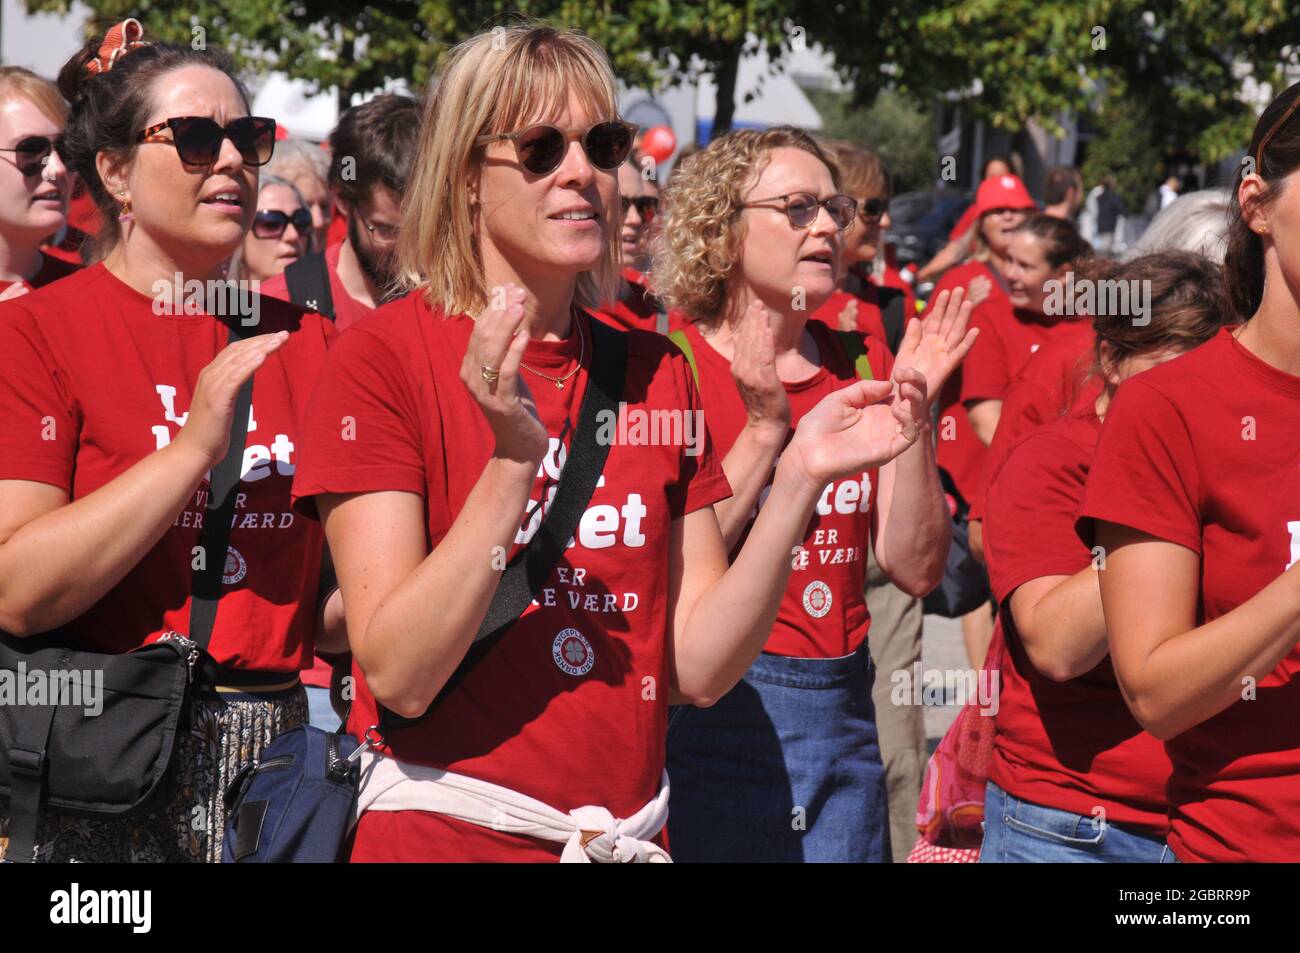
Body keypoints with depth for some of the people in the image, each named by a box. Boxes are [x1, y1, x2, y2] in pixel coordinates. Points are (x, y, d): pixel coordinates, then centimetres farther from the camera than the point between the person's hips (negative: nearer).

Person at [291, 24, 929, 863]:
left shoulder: (655, 371, 6)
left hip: (630, 831, 5)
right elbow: (398, 676, -17)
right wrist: (514, 460, -25)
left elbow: (698, 667, -1)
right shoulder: (383, 359, -8)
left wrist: (798, 482, -12)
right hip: (445, 830, -5)